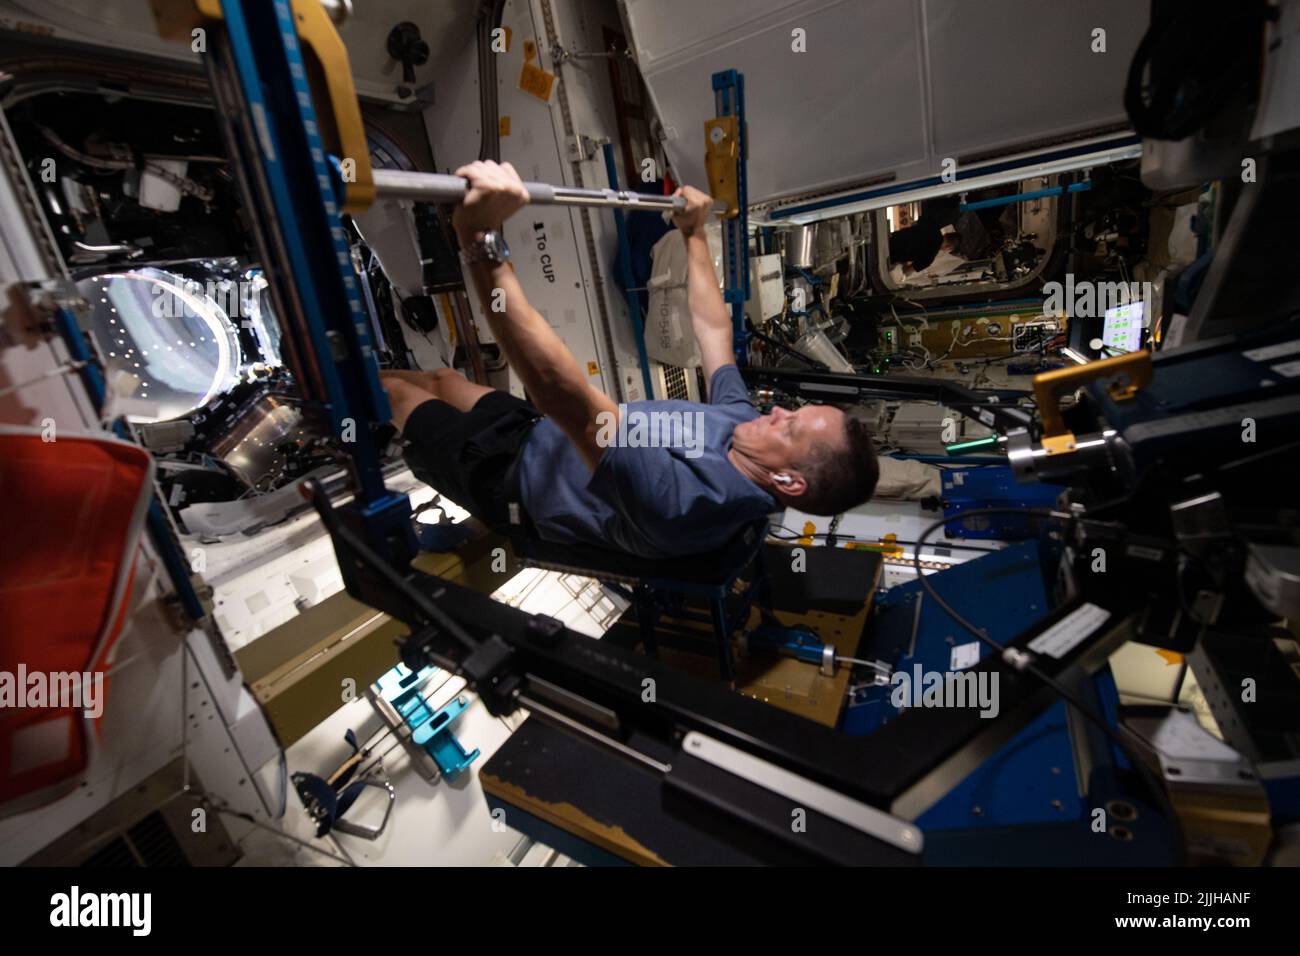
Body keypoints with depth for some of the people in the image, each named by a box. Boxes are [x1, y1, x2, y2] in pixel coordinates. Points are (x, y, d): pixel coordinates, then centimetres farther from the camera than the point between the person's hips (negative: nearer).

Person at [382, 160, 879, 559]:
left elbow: (566, 395, -54)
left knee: (390, 390, 9)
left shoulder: (682, 503, -42)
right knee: (442, 377, 24)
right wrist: (695, 235, 6)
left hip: (505, 475, -7)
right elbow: (714, 328, 0)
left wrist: (481, 241, -56)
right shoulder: (740, 420, -15)